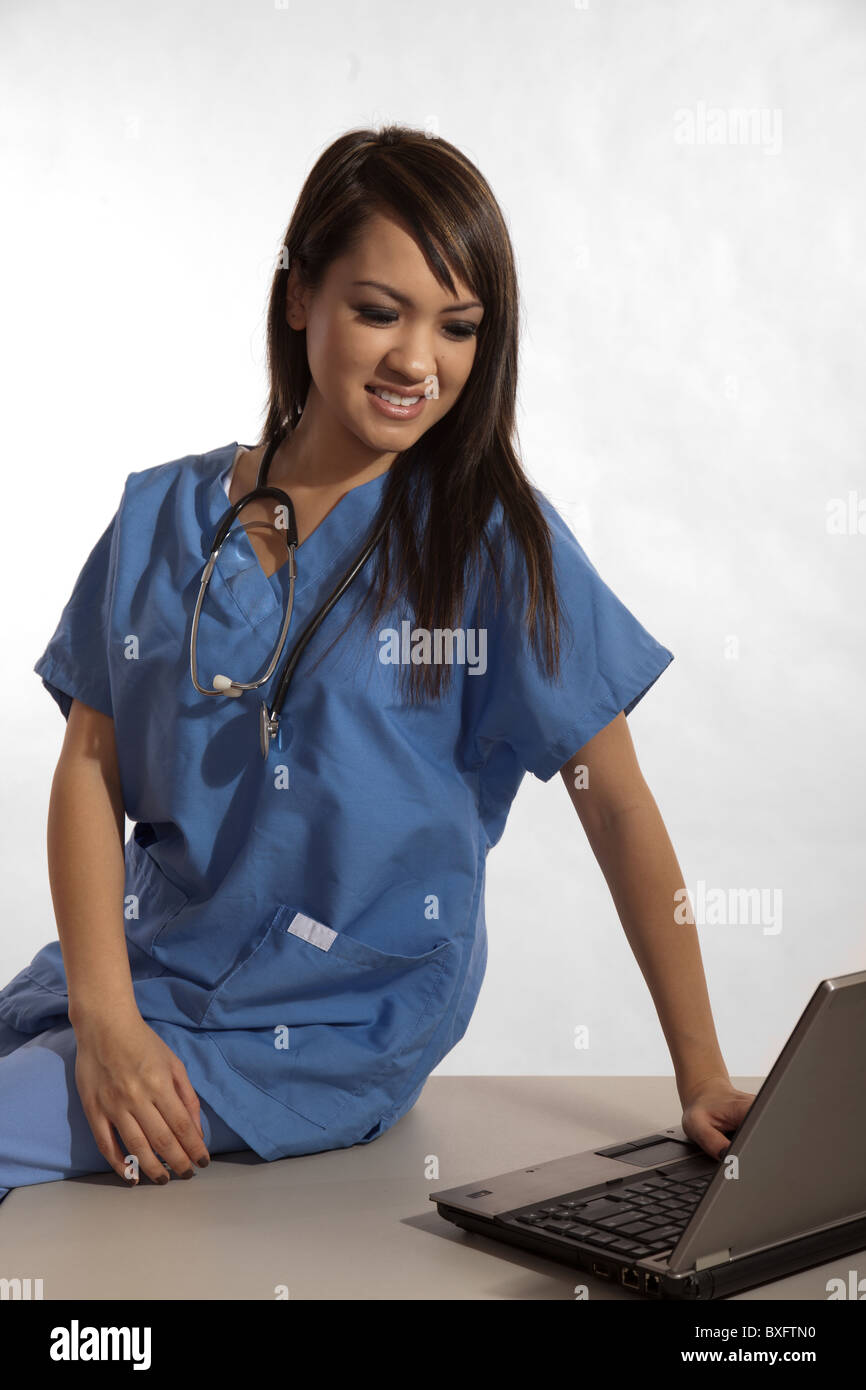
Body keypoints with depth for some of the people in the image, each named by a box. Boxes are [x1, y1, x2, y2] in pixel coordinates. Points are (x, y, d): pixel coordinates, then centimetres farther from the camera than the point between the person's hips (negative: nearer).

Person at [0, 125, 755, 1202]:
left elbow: (616, 803, -4)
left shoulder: (495, 537, -6)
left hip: (335, 1029, -4)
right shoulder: (163, 517, 4)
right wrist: (103, 1014, -14)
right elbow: (91, 766, 0)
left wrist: (701, 1080, -5)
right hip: (138, 972, 4)